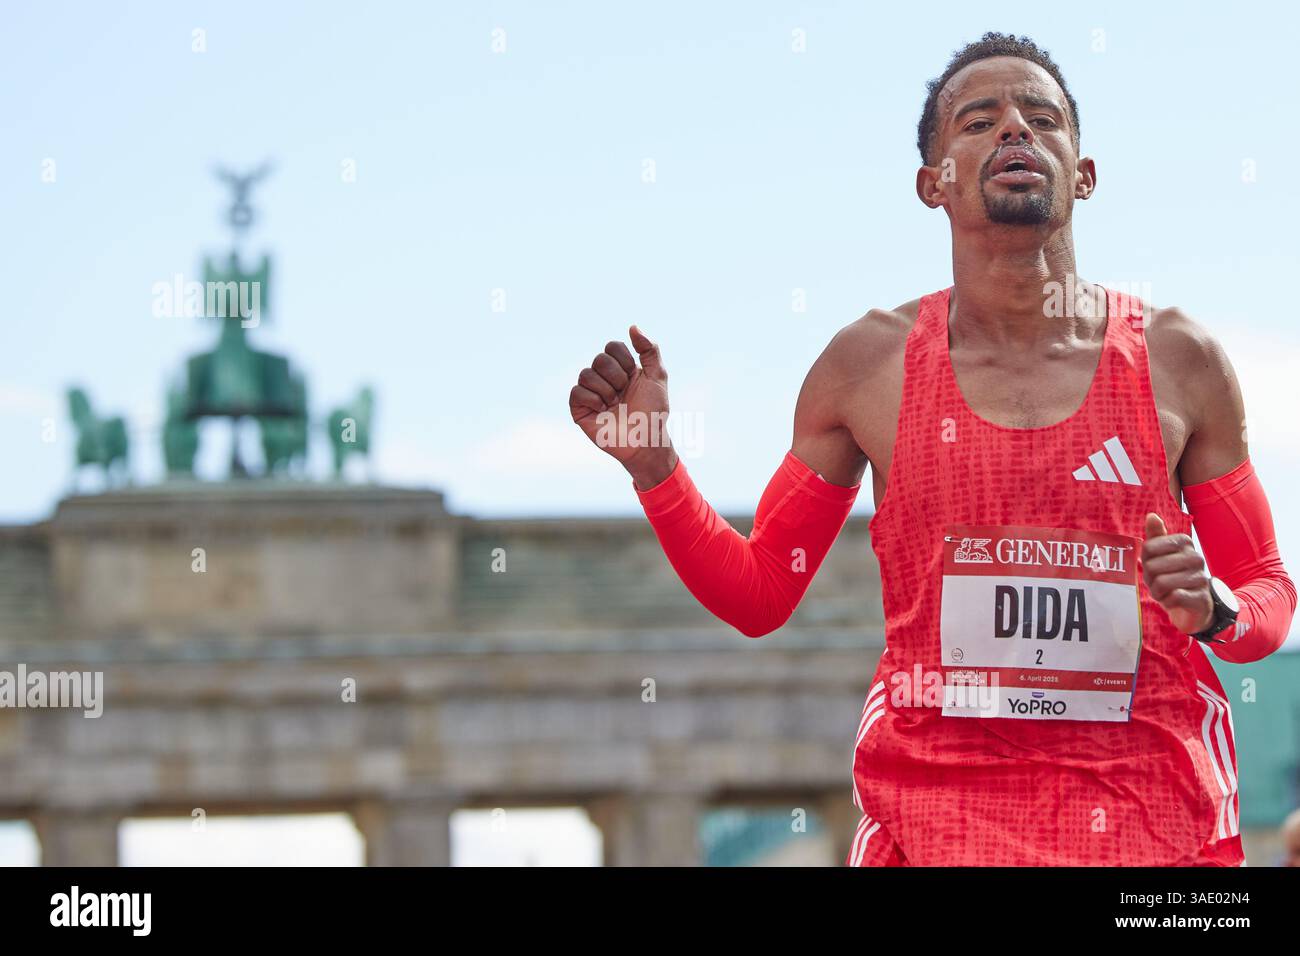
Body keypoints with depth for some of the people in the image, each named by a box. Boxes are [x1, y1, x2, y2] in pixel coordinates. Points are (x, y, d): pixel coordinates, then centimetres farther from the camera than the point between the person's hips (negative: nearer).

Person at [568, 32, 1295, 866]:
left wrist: (1214, 610, -11)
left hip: (1151, 815, 1)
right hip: (931, 817, 0)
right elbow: (757, 594, 8)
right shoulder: (871, 364, 2)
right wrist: (651, 463, -5)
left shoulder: (1178, 362, 2)